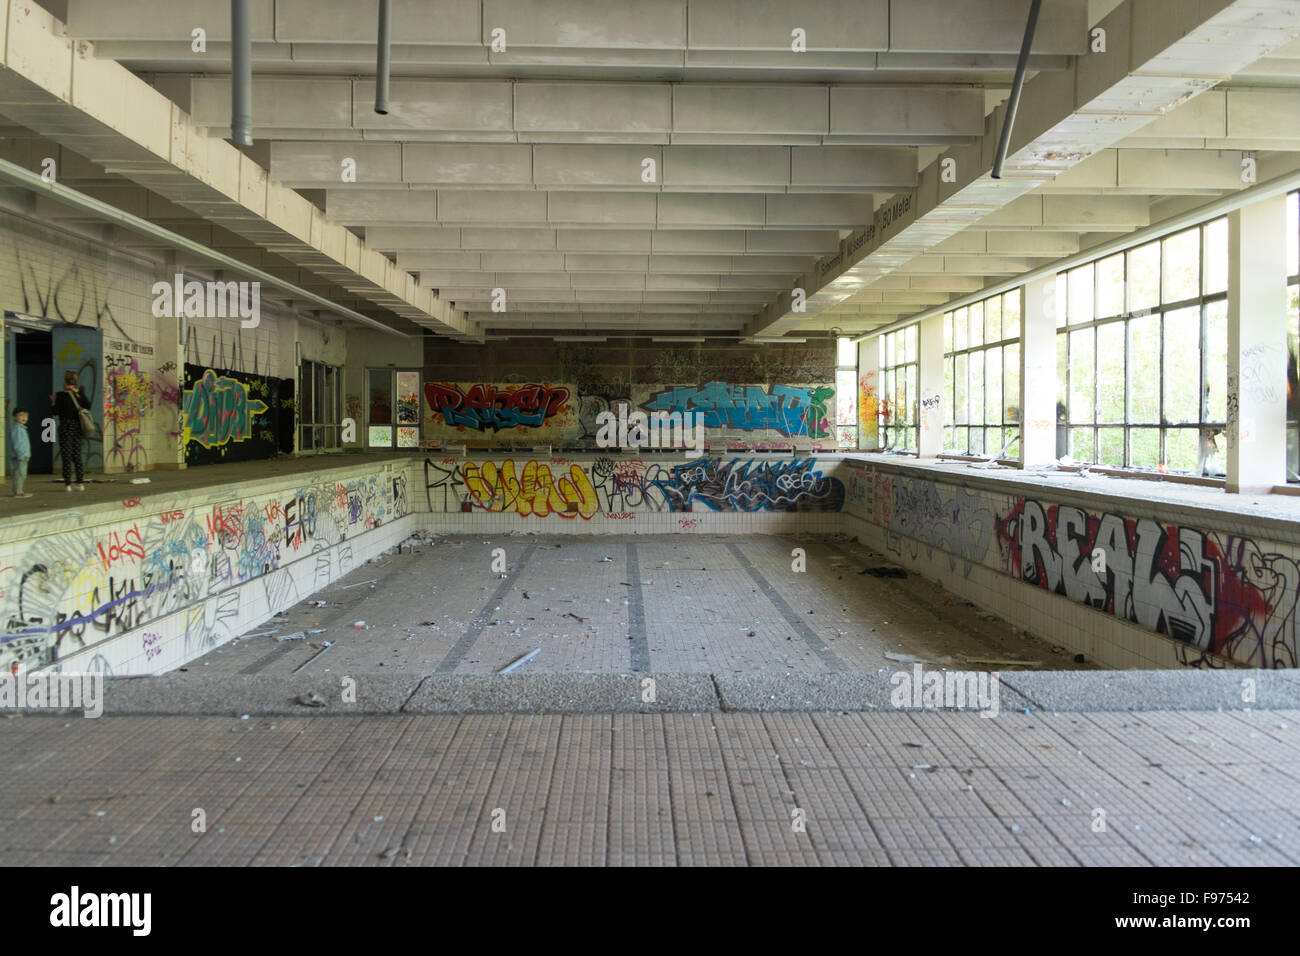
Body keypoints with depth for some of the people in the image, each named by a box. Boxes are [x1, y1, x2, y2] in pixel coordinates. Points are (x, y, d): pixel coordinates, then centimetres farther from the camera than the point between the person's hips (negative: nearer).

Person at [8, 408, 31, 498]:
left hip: (23, 456, 10)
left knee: (23, 475, 13)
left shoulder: (22, 428, 18)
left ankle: (19, 491, 19)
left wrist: (27, 455, 23)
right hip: (19, 457, -10)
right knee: (19, 474, -9)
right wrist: (21, 455, -23)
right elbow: (16, 443, -20)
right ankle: (18, 492, -8)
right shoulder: (16, 428, -14)